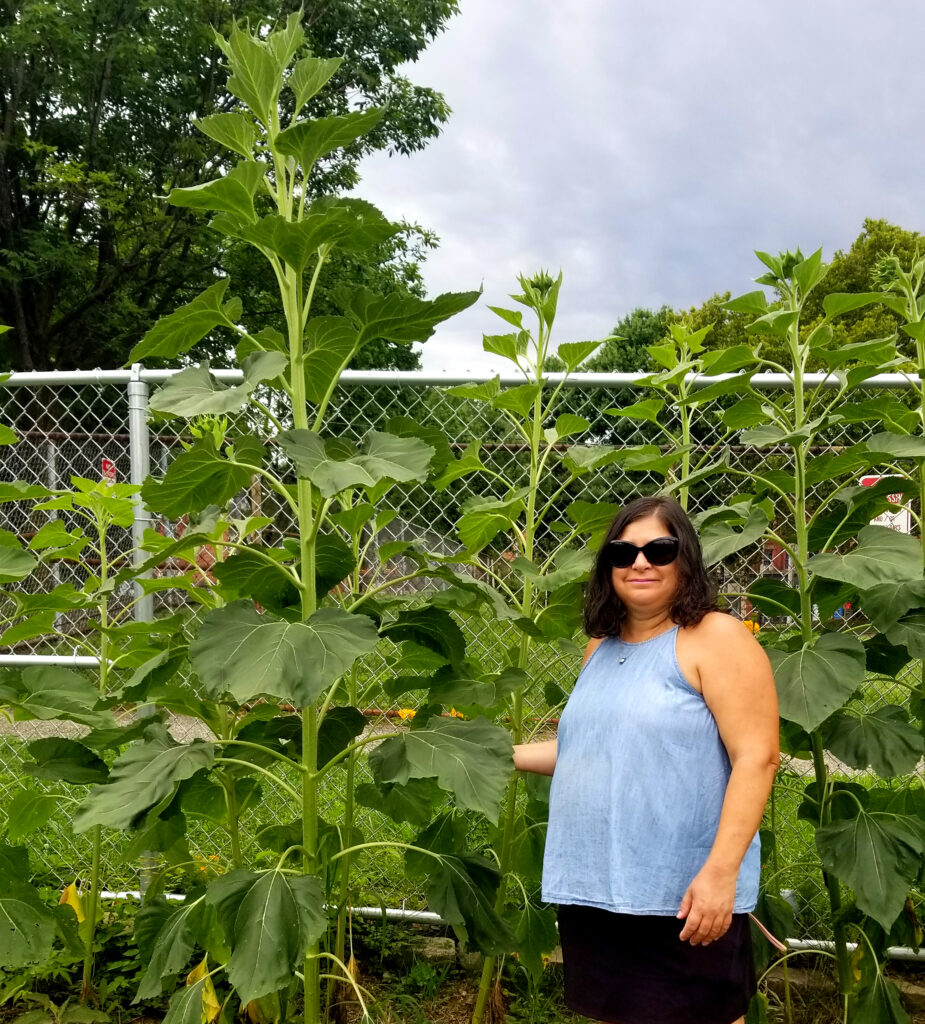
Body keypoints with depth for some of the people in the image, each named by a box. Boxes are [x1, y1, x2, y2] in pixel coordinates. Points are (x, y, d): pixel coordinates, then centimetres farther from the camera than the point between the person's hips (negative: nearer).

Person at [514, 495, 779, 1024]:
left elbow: (756, 757, -16)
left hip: (687, 898, -7)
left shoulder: (716, 638, -9)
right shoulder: (601, 649, 14)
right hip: (594, 889, 7)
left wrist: (721, 871, -23)